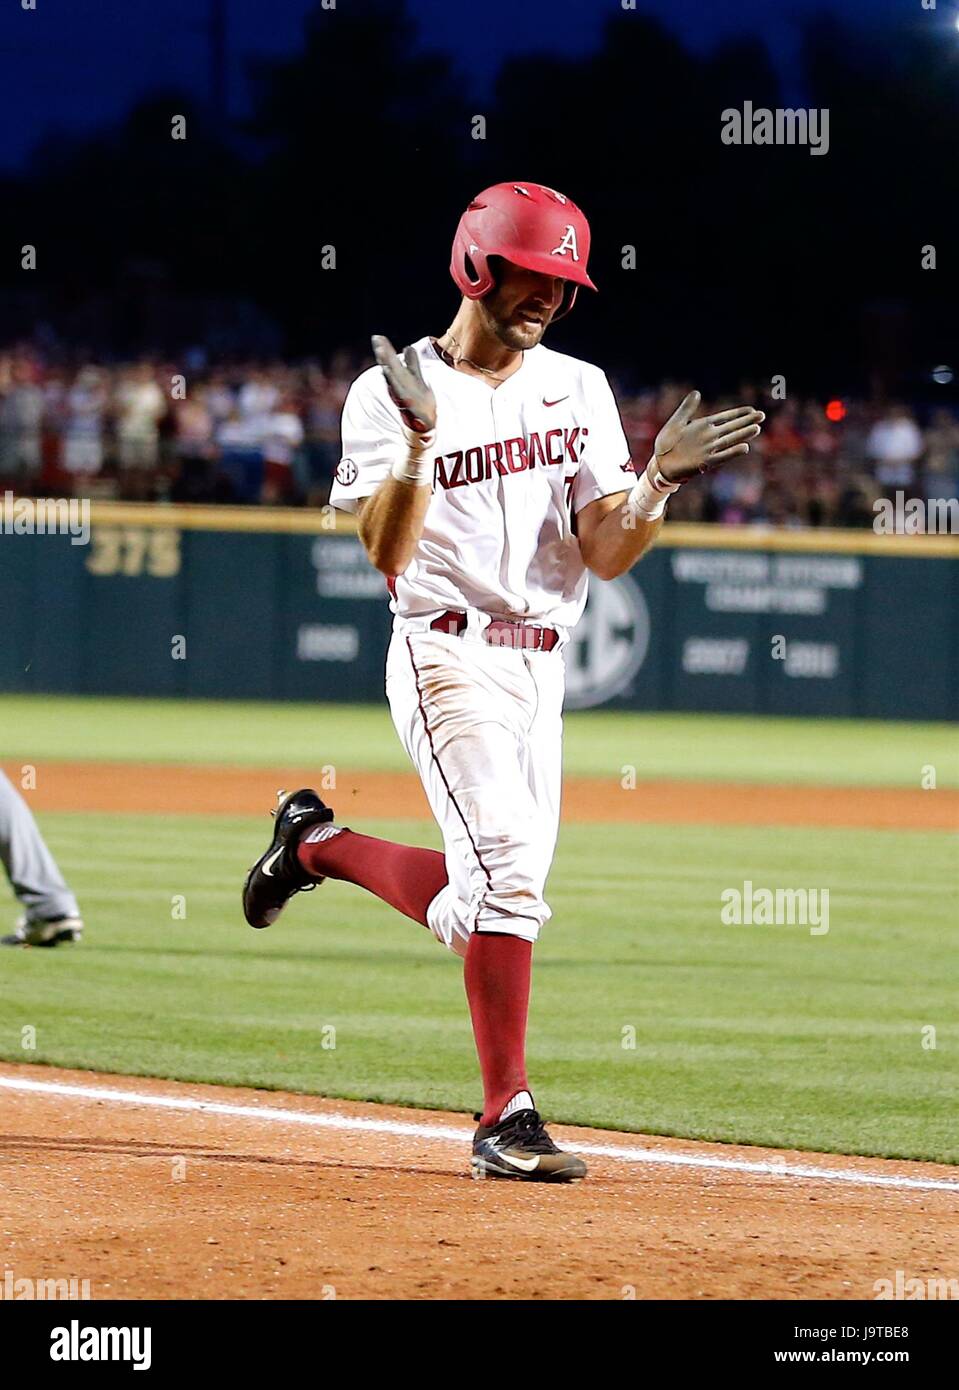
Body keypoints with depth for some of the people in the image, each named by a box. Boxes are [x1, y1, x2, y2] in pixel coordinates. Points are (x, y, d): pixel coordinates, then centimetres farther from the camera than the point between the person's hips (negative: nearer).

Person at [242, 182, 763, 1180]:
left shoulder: (578, 389, 10)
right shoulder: (391, 394, -5)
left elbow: (606, 553, 5)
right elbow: (387, 554, -15)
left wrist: (663, 479, -12)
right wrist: (420, 440, -28)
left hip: (538, 666, 6)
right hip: (449, 656, -6)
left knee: (479, 904, 6)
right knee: (507, 868, -20)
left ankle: (317, 844, 31)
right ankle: (506, 1118, -16)